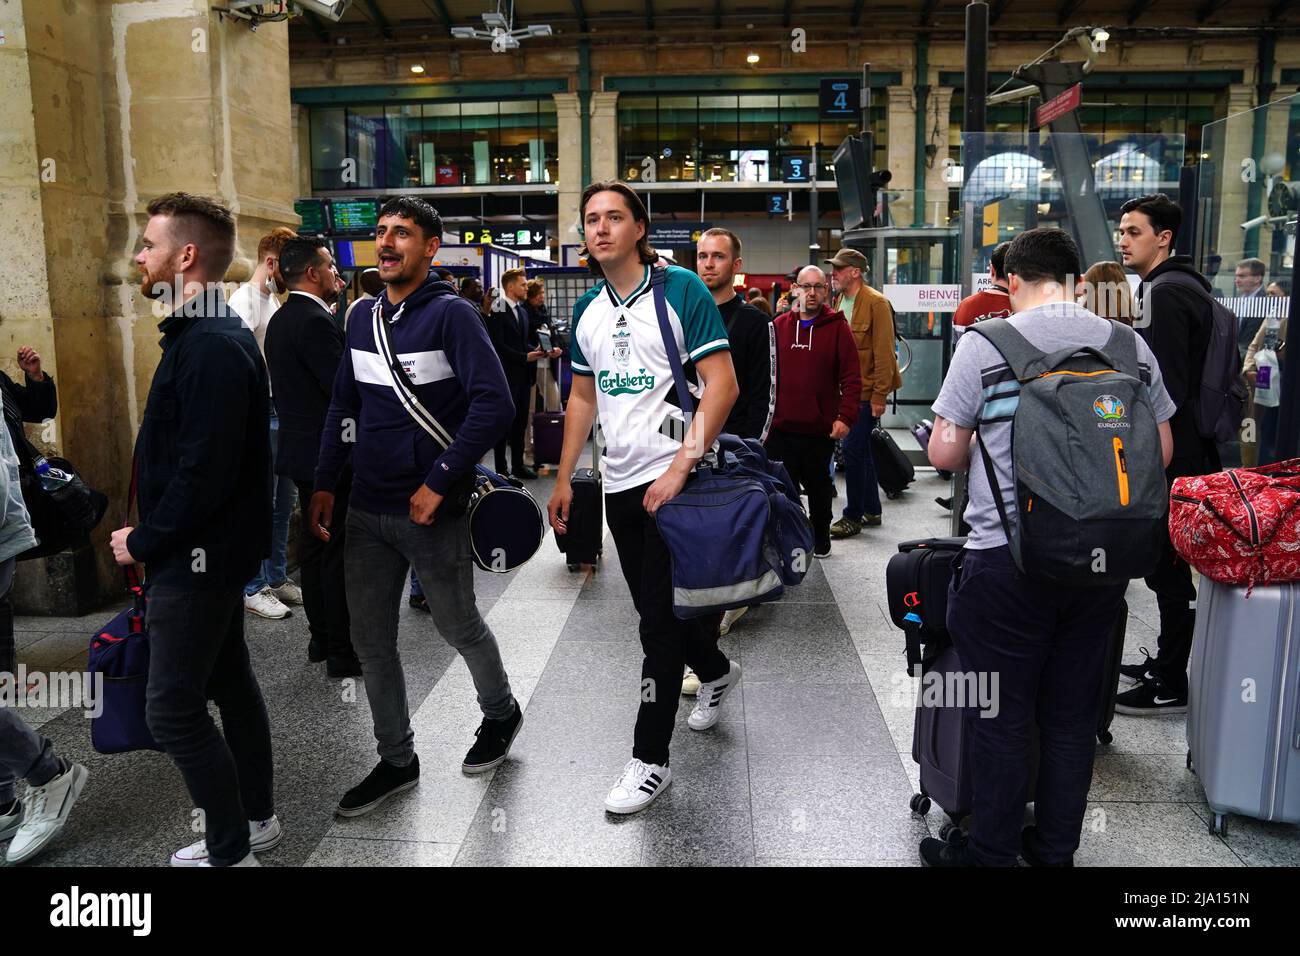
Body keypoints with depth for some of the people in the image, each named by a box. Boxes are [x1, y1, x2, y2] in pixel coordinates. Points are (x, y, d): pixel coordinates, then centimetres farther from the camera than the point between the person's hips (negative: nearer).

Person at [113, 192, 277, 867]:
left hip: (197, 556, -10)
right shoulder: (211, 334, 12)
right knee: (228, 681, 18)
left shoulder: (210, 347, -21)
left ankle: (231, 851, 13)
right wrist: (154, 536, 12)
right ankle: (255, 819, 34)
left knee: (173, 709, -2)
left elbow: (203, 471, -26)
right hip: (215, 549, 10)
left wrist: (145, 542, -13)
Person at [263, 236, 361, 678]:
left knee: (314, 544, 16)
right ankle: (342, 653, 4)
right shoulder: (316, 321, -18)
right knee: (339, 552, -3)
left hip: (301, 450, 10)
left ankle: (321, 638, 26)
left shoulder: (281, 319, 13)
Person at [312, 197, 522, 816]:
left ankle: (500, 714, 40)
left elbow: (494, 406, -19)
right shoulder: (363, 319, 9)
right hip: (366, 511, 6)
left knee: (458, 627, 12)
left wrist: (440, 483, -20)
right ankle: (396, 761, 28)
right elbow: (343, 407, 16)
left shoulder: (450, 313, -11)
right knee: (370, 642, 11)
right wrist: (324, 485, 8)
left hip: (432, 510, -6)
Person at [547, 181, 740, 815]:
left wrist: (681, 466, -20)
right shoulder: (587, 311, 11)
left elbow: (722, 385, -13)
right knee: (658, 605, 18)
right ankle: (716, 673, 46)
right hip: (620, 483, 7)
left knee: (660, 622, -3)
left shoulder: (681, 291, -8)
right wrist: (564, 477, 14)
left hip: (673, 481, -7)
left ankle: (650, 760, 9)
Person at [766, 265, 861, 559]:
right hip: (781, 428, 1)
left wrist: (845, 417, -13)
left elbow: (852, 377, -4)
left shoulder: (837, 327, 0)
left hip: (821, 430, -1)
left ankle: (820, 539, 30)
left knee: (819, 487, 14)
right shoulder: (778, 326, 5)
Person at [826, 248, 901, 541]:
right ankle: (871, 510, 26)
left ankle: (853, 516, 2)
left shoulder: (876, 303, -11)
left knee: (853, 449, -9)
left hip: (868, 392, -8)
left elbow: (883, 352, -15)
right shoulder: (841, 302, 13)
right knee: (861, 450, 14)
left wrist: (879, 395, -17)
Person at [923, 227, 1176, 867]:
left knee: (1000, 718, 9)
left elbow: (943, 453, -7)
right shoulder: (1131, 347, 4)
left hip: (1008, 560, -4)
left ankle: (991, 855, 22)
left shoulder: (984, 345, -9)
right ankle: (1055, 850, 31)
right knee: (1072, 715, 16)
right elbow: (1161, 451, 11)